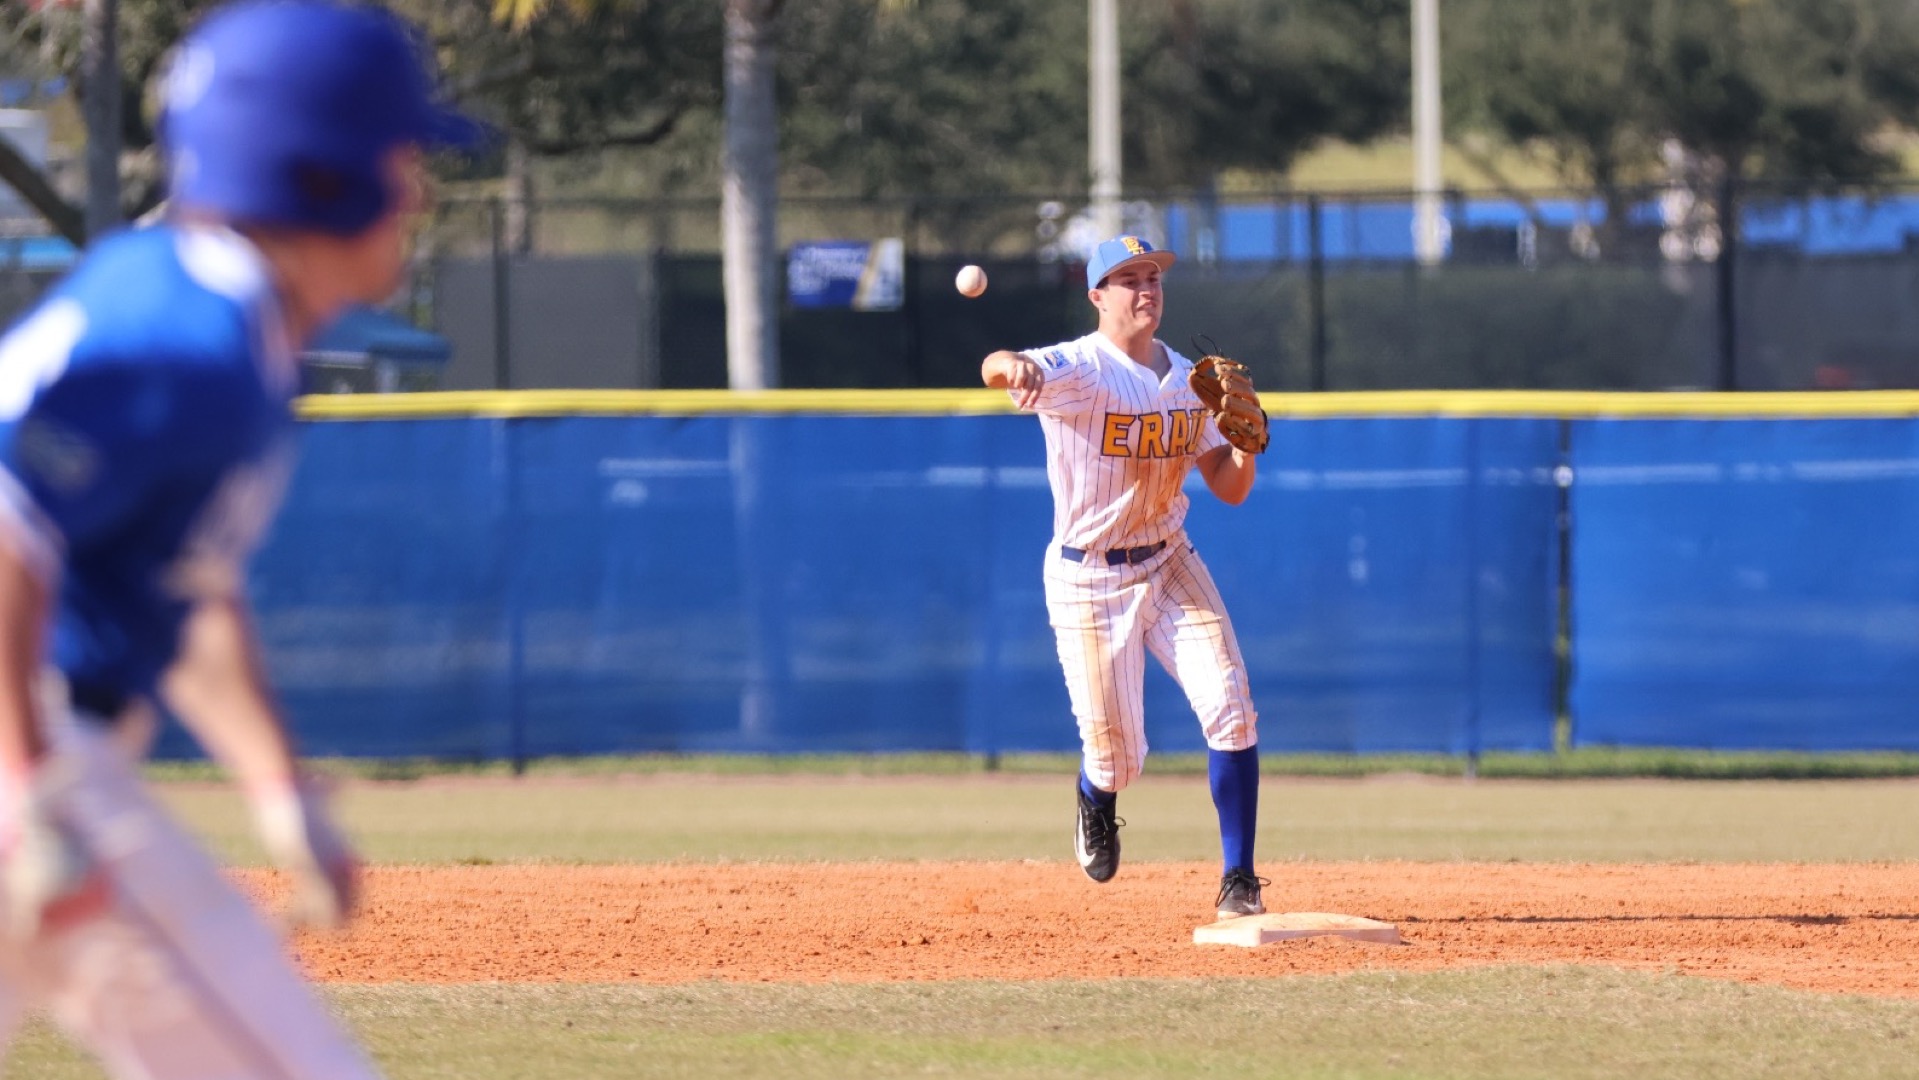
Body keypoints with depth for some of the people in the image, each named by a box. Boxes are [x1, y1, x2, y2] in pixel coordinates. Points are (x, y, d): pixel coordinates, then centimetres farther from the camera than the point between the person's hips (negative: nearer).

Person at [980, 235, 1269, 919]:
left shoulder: (1190, 380, 4)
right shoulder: (1078, 369, -15)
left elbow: (1230, 489, 8)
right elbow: (995, 368, -37)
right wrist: (1015, 368, -62)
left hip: (1170, 565, 5)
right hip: (1089, 579, -4)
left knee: (1230, 711, -13)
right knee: (1119, 759, -1)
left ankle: (1238, 881, -5)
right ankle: (1096, 799, 38)